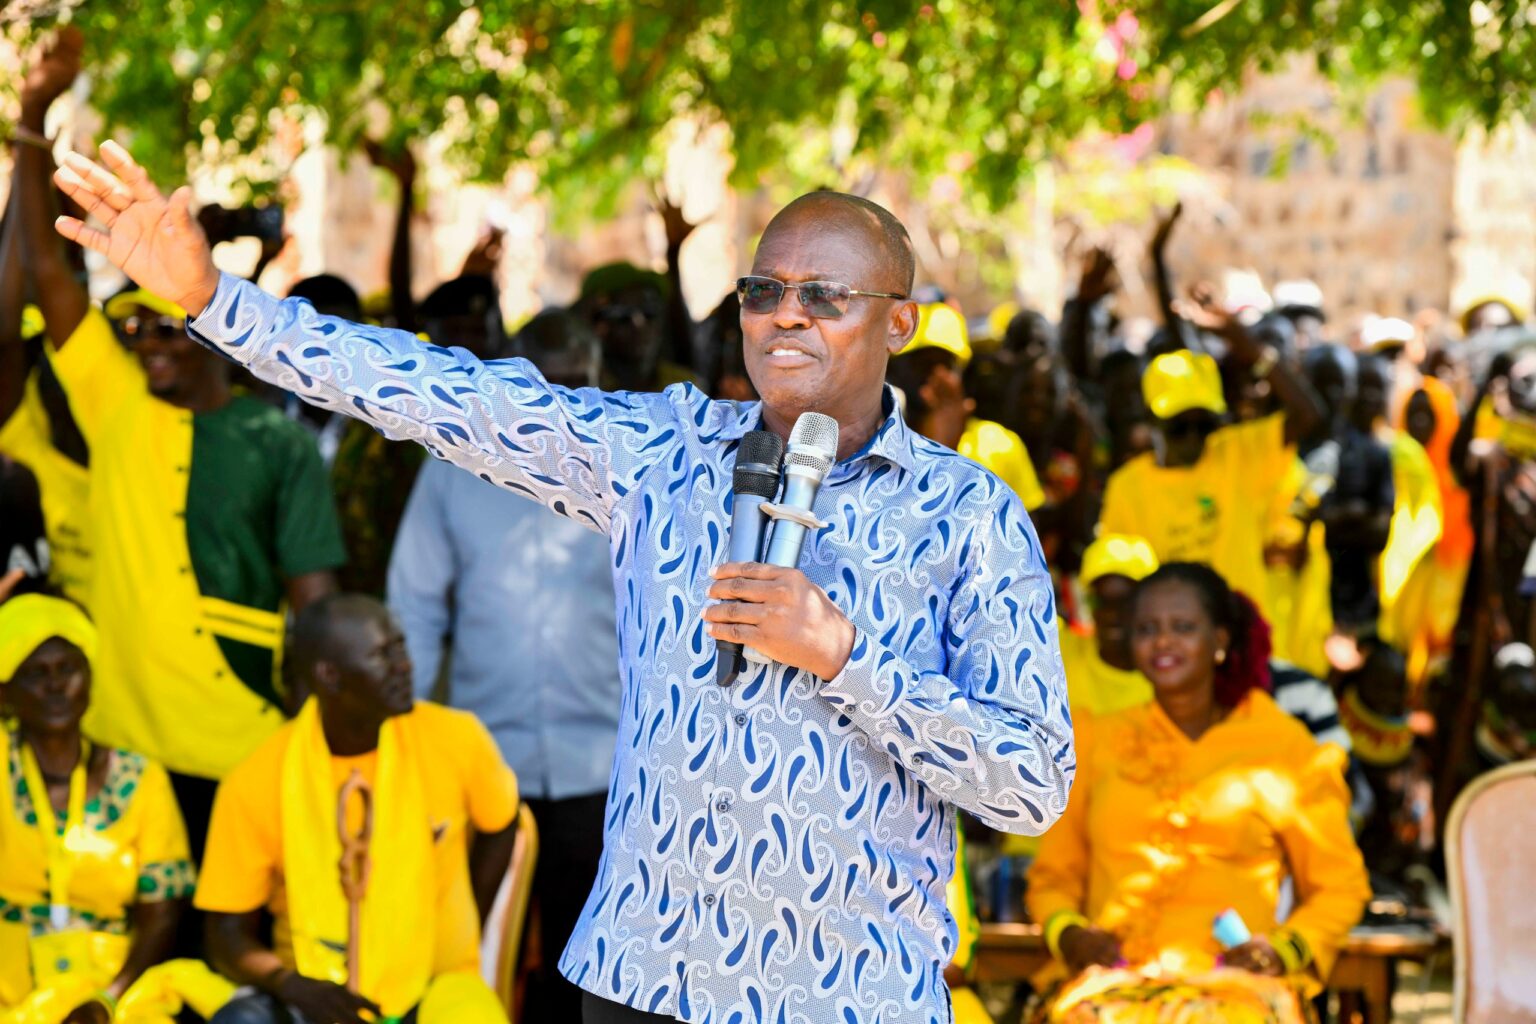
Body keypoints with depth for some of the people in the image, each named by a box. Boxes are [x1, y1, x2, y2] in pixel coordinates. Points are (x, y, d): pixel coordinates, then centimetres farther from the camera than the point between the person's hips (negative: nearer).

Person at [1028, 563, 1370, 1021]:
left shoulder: (1283, 747, 13)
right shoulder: (1097, 743, 19)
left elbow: (1339, 887, 15)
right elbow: (1054, 875, 23)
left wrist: (1286, 949, -4)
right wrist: (1066, 933, 0)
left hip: (1233, 984, -2)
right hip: (1112, 981, 2)